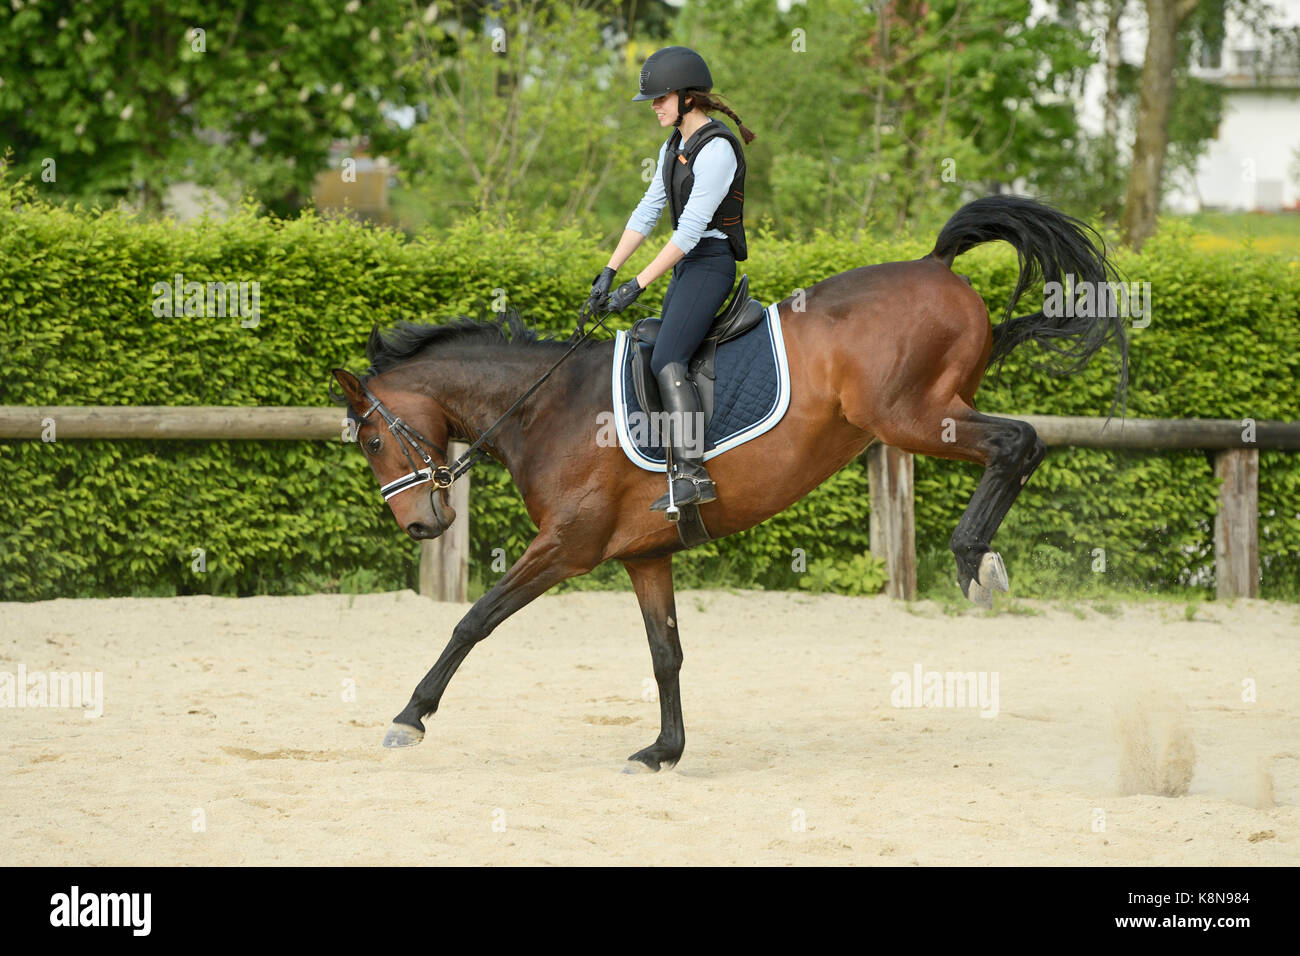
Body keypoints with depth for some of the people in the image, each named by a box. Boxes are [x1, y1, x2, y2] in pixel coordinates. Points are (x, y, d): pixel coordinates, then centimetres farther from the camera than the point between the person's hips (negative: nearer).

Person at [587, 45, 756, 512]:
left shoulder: (717, 149, -19)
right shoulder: (674, 147, 11)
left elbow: (691, 227, -22)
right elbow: (647, 212, 12)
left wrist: (639, 284, -22)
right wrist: (609, 272, 4)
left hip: (710, 263, -10)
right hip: (686, 265, 10)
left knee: (667, 361, -20)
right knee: (665, 360, 11)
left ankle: (693, 476, -24)